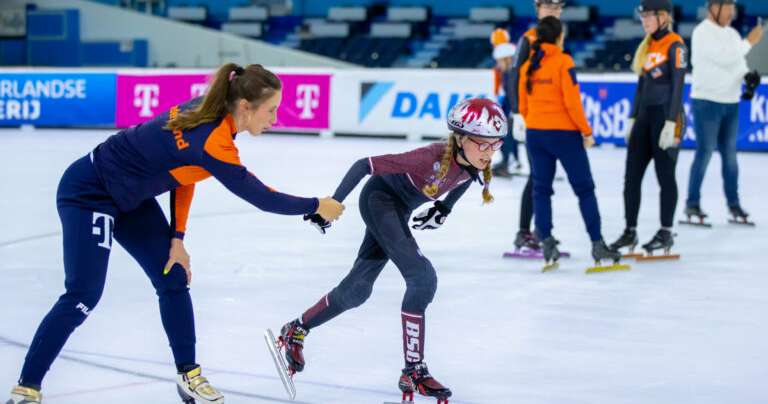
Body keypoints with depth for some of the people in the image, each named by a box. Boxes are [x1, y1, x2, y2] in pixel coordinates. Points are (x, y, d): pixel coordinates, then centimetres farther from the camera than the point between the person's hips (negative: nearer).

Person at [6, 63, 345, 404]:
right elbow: (262, 198, -22)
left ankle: (188, 375, 18)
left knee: (174, 280, 8)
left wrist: (176, 237, 1)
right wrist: (316, 206, -9)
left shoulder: (206, 110, -7)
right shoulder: (213, 143, -31)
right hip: (89, 194, -9)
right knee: (82, 297, -9)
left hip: (129, 196, 9)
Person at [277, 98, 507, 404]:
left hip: (399, 211, 8)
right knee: (422, 277, -21)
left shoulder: (472, 164, -15)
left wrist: (444, 207, 6)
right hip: (379, 199, -8)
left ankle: (296, 330, 35)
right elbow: (364, 165, -29)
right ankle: (413, 370, -14)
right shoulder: (431, 158, -35)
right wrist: (331, 205, -23)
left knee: (357, 290, 14)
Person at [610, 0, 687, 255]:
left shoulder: (675, 45, -9)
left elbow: (677, 86, -13)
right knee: (631, 176, 5)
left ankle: (666, 234, 8)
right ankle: (630, 232, 11)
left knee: (665, 175, 0)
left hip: (666, 116, -8)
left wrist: (670, 123, -18)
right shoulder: (647, 46, 14)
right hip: (645, 116, 8)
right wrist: (633, 119, 18)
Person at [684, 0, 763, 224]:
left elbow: (737, 62, 17)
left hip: (731, 103, 7)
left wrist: (748, 75, -4)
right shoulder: (703, 32, -12)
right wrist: (750, 42, -15)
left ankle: (733, 201, 17)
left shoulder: (731, 33, 12)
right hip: (707, 102, -7)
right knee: (705, 153, -6)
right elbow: (725, 58, -22)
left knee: (729, 153, 9)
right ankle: (693, 203, 2)